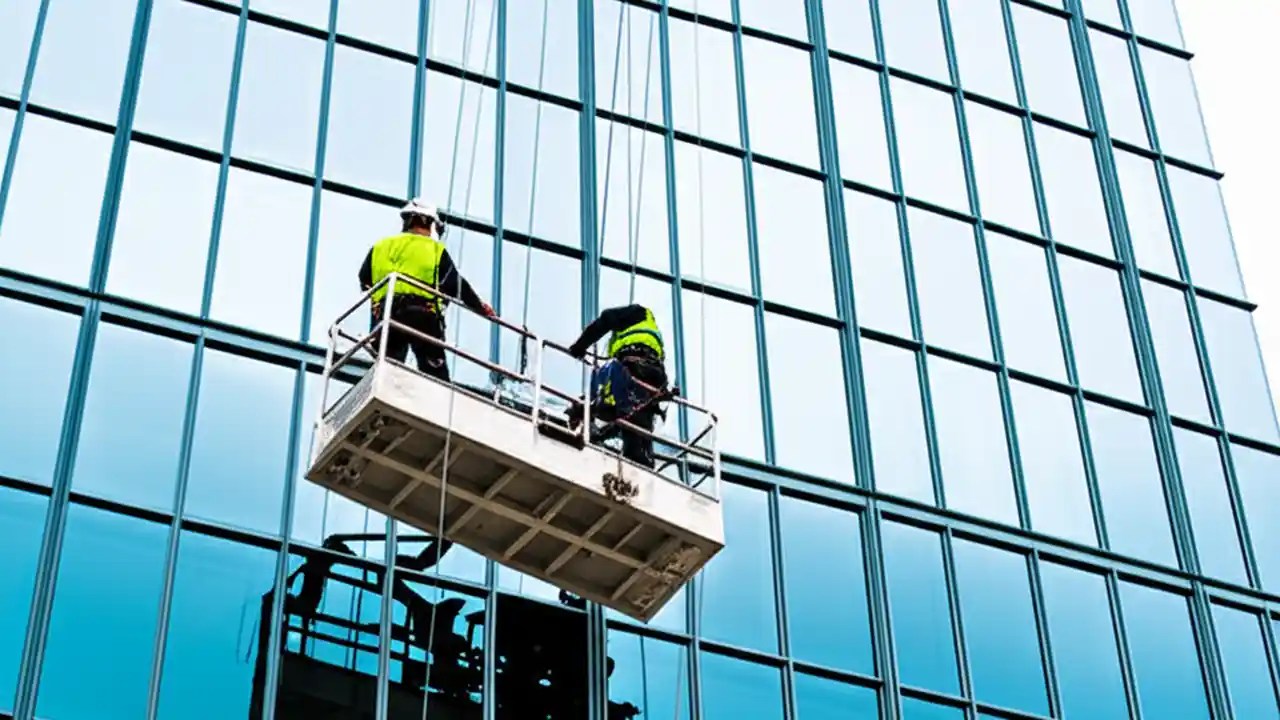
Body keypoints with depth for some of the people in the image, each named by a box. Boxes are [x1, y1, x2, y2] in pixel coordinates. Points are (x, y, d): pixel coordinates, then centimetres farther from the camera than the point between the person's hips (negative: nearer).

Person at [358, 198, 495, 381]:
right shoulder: (436, 250, 7)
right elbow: (457, 285, 6)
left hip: (384, 317, 3)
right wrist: (481, 307, 19)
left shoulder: (380, 247, 17)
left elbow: (364, 279, 17)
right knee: (435, 373, -2)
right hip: (423, 317, -3)